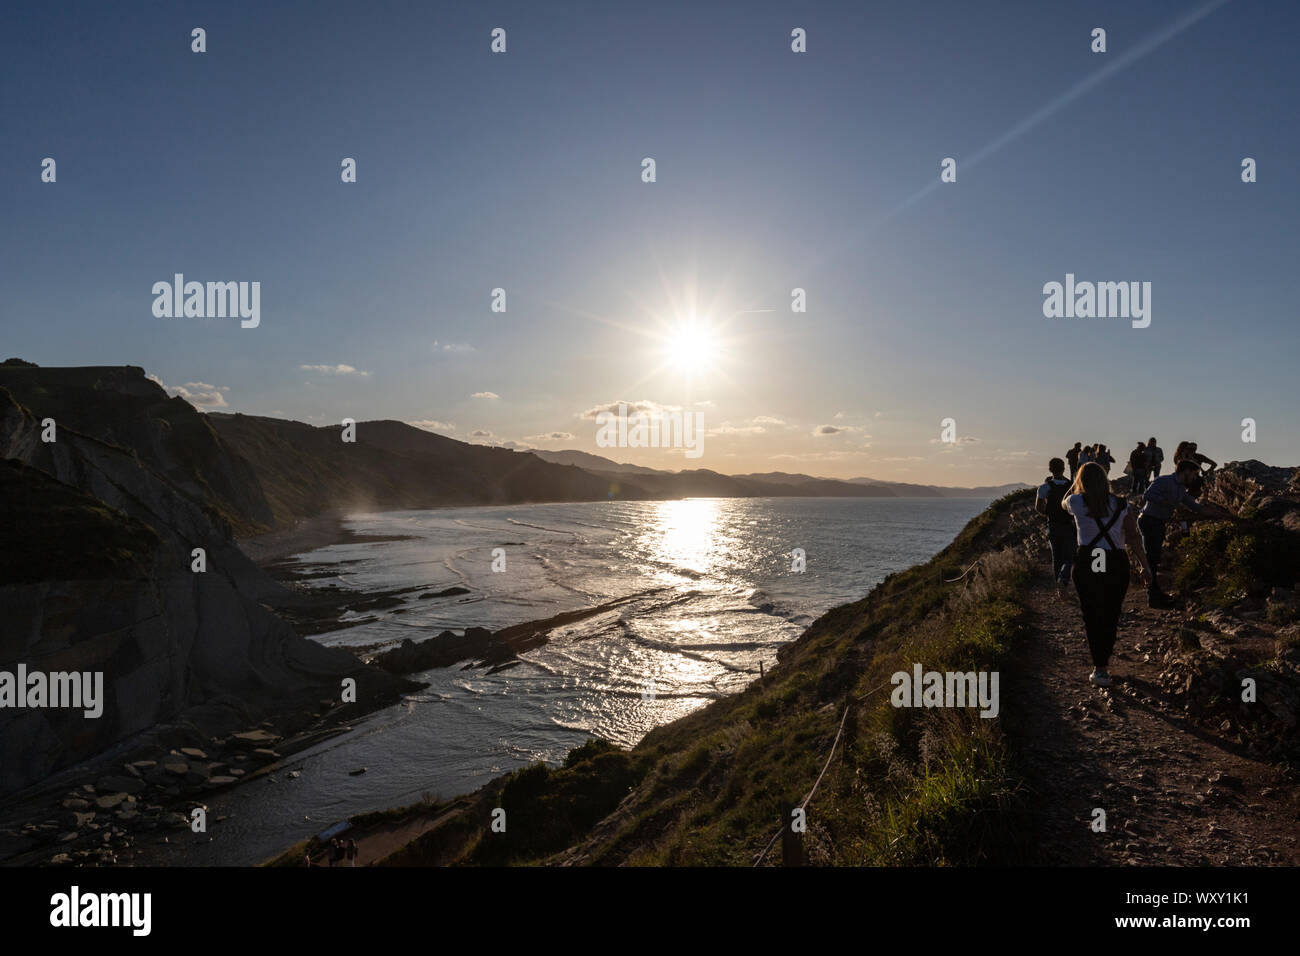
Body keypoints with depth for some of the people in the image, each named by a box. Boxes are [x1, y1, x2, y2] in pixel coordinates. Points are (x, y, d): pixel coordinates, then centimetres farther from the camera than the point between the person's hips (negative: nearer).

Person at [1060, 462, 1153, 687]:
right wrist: (1145, 566, 2)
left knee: (1092, 616, 3)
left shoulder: (1077, 502, -1)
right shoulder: (1121, 506, 3)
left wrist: (1077, 482, 34)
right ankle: (1105, 658, 35)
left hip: (1087, 563, -2)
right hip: (1117, 563, 2)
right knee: (1111, 614, 17)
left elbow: (1064, 503, 24)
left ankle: (1100, 669, 0)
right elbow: (1134, 538, -1)